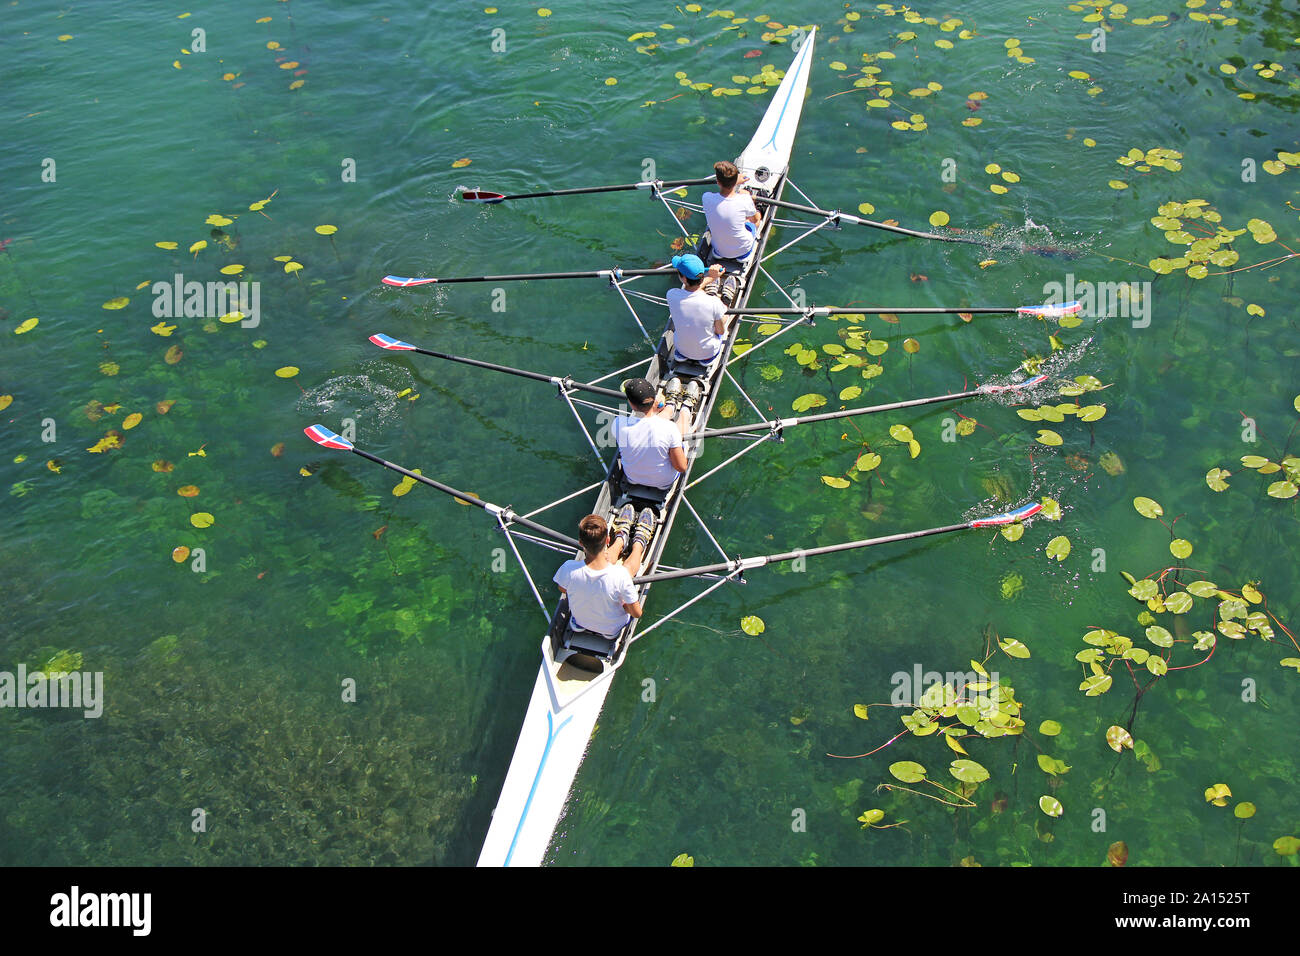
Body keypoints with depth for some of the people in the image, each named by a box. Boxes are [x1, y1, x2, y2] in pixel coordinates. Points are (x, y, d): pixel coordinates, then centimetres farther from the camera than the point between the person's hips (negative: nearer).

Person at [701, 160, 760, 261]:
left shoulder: (707, 198, -23)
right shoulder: (745, 200, -29)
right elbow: (755, 220, -4)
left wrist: (735, 184, 15)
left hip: (720, 251, 2)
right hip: (743, 250, -1)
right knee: (758, 213, 25)